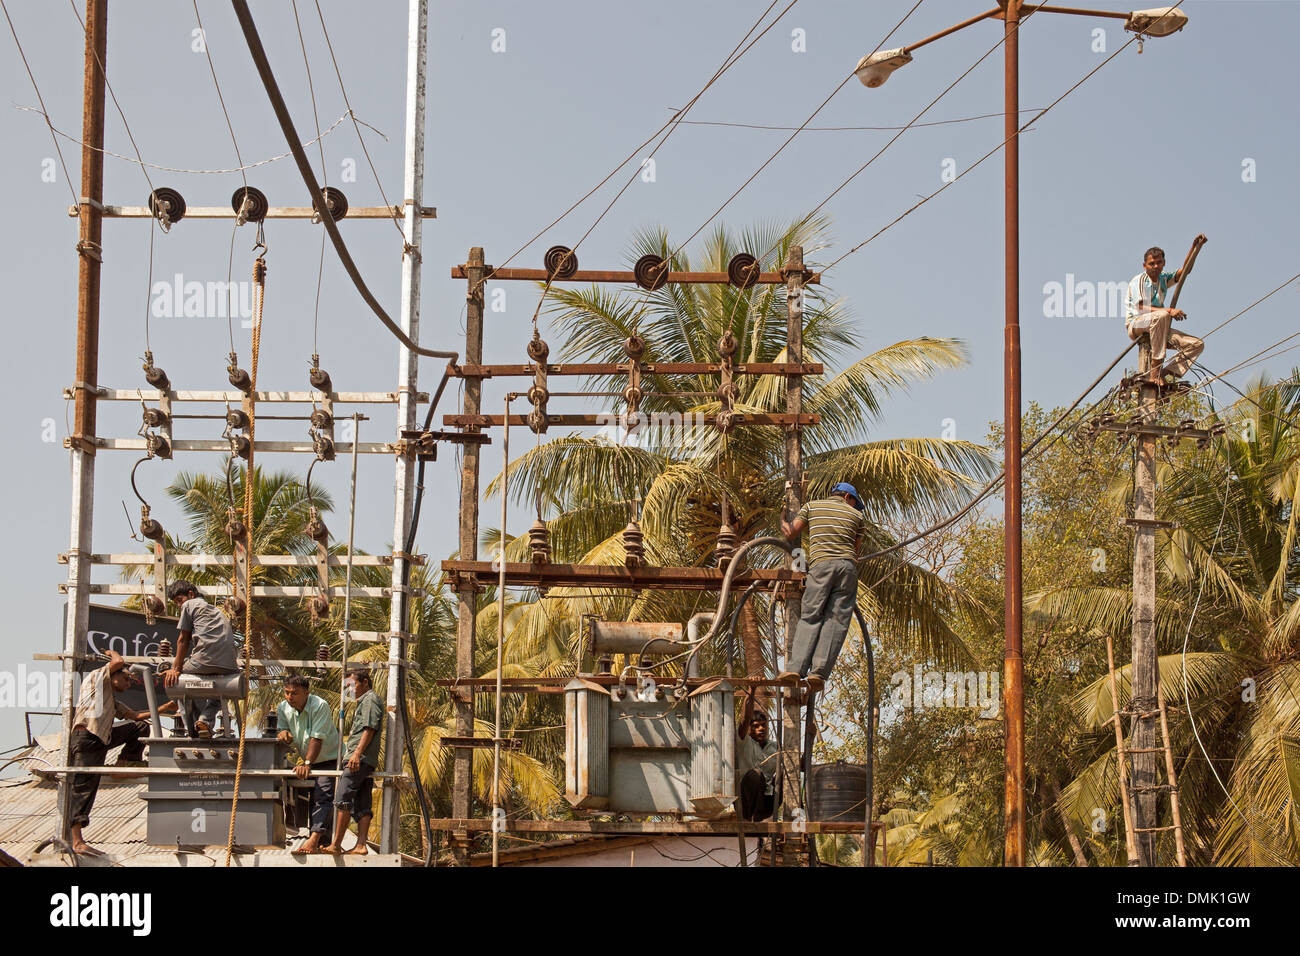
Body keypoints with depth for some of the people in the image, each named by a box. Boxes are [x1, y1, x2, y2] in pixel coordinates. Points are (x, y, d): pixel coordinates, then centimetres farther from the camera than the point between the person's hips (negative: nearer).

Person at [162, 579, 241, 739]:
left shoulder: (189, 605, 12)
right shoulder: (216, 611, 33)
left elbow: (183, 640, 9)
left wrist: (176, 669, 12)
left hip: (205, 661, -6)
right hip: (228, 666, 6)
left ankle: (195, 728, 15)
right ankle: (206, 719, 4)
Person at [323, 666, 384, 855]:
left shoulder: (370, 699, -5)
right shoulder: (363, 701, 26)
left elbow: (370, 729, -15)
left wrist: (357, 753, -22)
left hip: (360, 759, -11)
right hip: (364, 761, 11)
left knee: (342, 799, -14)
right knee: (362, 805, 4)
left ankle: (336, 844, -18)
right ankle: (361, 845, -1)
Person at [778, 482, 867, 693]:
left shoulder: (811, 507, 18)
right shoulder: (857, 515, 19)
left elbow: (790, 534, 13)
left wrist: (782, 522, 33)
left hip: (821, 564, 0)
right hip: (848, 565, 1)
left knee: (810, 617, -2)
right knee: (836, 619, -3)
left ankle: (796, 667, -17)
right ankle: (819, 671, -15)